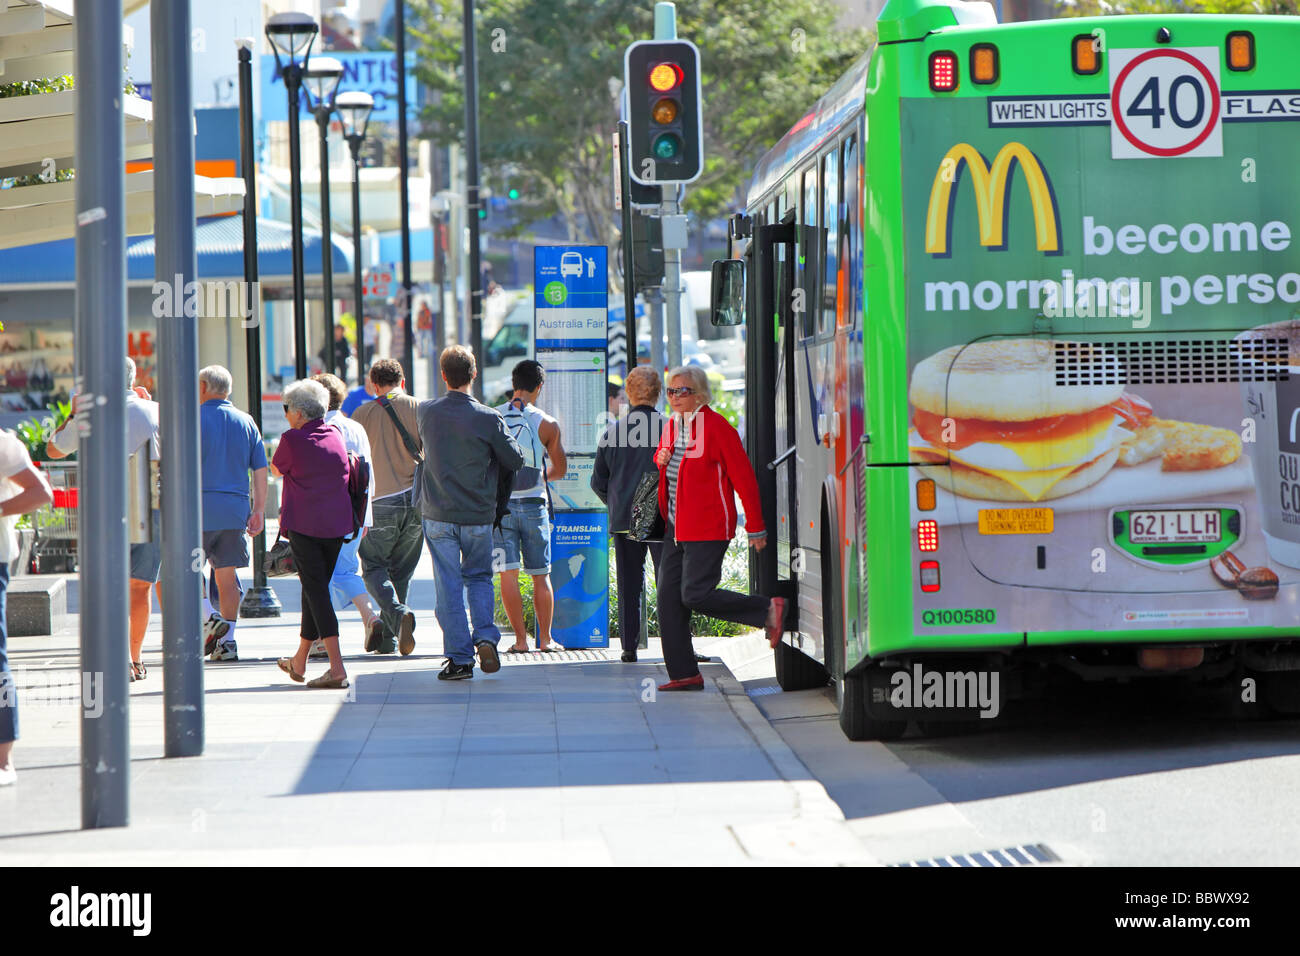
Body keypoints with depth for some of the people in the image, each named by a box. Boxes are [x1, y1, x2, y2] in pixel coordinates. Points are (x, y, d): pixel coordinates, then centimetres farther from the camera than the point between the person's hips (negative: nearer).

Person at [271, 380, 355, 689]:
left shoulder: (292, 440, -9)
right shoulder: (335, 435, 7)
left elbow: (276, 469, 8)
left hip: (304, 525, -6)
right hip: (338, 523, 6)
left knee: (316, 591, -6)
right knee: (316, 588, 17)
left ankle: (337, 668, -18)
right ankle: (299, 661, 31)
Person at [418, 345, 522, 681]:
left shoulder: (427, 412, -6)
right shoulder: (488, 418, -14)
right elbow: (514, 460, -5)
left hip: (438, 514, 1)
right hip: (478, 514, -1)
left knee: (448, 585, 5)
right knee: (479, 577, 18)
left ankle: (459, 659, 4)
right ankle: (485, 636, -2)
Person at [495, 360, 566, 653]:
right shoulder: (547, 424, -4)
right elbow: (559, 469, 6)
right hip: (534, 504, 0)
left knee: (508, 574, 2)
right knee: (541, 576, 9)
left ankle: (520, 639, -1)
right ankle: (545, 639, 10)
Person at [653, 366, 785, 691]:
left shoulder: (716, 427, -12)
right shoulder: (672, 426, 12)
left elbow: (744, 478, -11)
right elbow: (660, 457, 31)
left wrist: (755, 528, -10)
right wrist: (661, 459, 4)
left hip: (707, 528, -8)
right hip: (676, 528, 8)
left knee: (696, 594, -15)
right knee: (669, 598, 2)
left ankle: (769, 611, -1)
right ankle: (684, 673, 6)